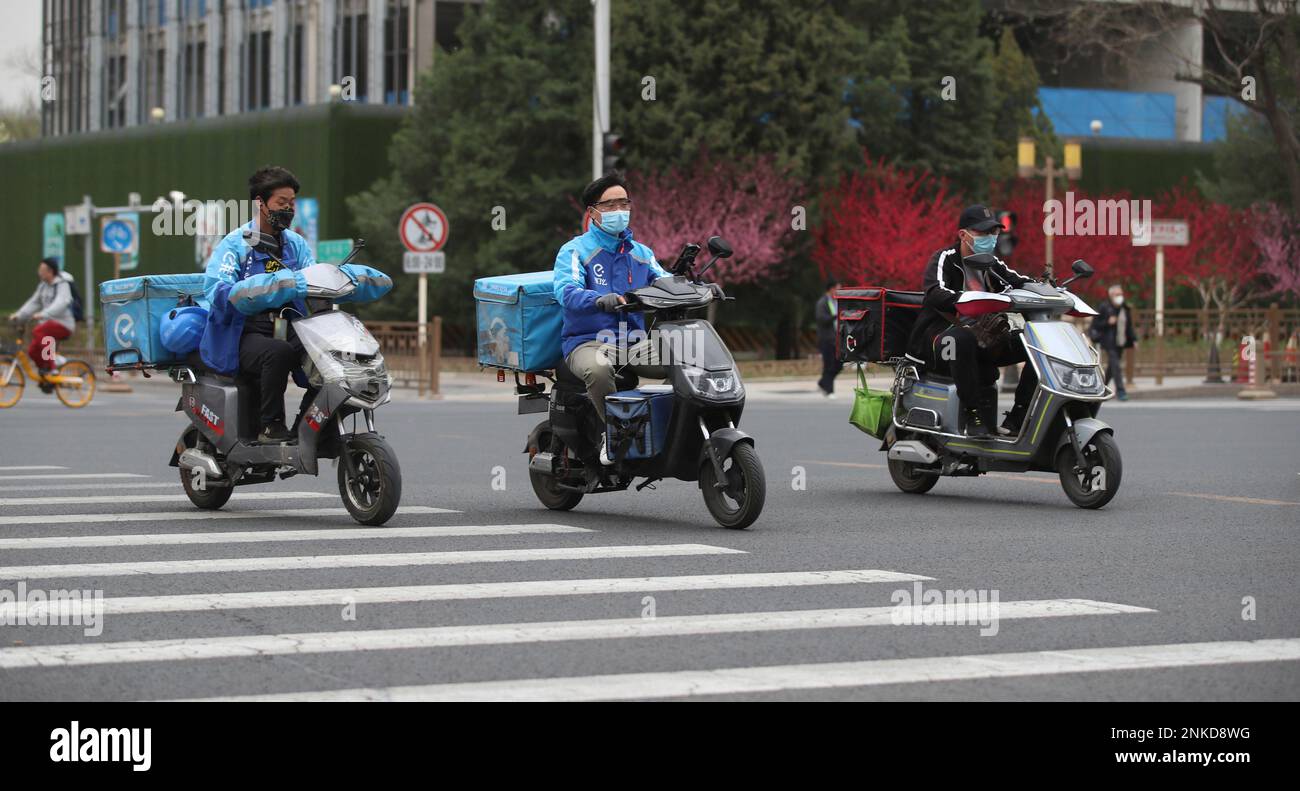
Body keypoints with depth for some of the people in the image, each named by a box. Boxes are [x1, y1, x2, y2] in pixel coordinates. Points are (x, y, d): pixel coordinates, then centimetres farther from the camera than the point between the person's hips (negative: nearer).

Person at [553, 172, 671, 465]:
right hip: (588, 342, -5)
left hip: (634, 342, 5)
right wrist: (599, 300, -39)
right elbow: (566, 291, -18)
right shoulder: (575, 250, 0)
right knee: (598, 370, -40)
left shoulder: (641, 253, 19)